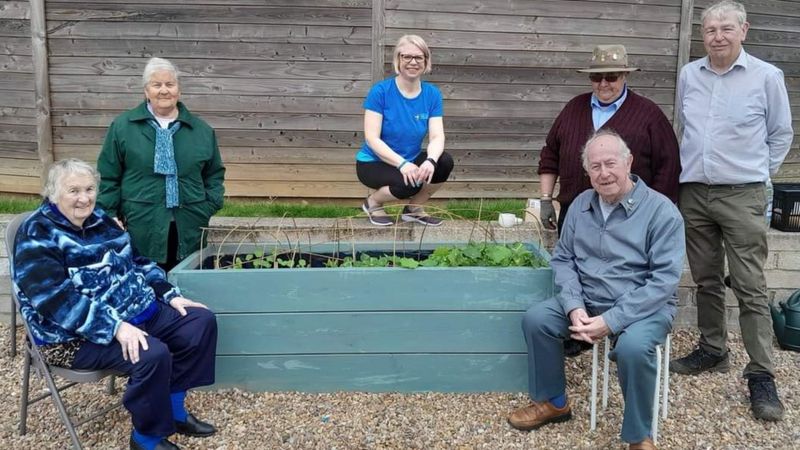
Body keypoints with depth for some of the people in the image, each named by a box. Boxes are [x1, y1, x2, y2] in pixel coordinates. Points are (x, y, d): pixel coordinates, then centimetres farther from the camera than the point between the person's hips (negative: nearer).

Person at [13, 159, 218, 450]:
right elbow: (57, 300, -25)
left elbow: (136, 262, 18)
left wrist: (170, 295, 4)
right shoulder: (37, 237, -14)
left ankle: (173, 408, 10)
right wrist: (116, 327, -33)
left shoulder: (99, 220, 10)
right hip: (78, 335, -8)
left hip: (137, 311, 9)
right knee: (152, 355, -32)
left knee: (202, 321, -2)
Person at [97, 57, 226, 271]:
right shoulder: (122, 126, 4)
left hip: (188, 233, 2)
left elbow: (214, 174, 16)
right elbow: (107, 178, 4)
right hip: (141, 233, -2)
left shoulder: (201, 130, 10)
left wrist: (208, 207, 2)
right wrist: (110, 219, -3)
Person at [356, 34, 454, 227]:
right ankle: (373, 202, 2)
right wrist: (402, 163, -34)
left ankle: (414, 209, 3)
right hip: (374, 163, -4)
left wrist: (430, 160, -35)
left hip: (411, 161, 5)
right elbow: (371, 138, -21)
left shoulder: (432, 94, -4)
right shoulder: (381, 91, -16)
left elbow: (437, 136, -12)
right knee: (409, 184, -32)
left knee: (444, 162, -22)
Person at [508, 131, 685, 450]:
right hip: (587, 300, 5)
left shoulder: (661, 211, -14)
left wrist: (611, 320, -26)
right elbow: (562, 259, 5)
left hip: (645, 305, -5)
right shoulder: (581, 205, 4)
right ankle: (553, 402, 8)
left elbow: (664, 279, -20)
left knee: (633, 347, -35)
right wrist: (574, 307, -14)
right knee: (536, 319, -14)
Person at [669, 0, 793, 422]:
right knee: (706, 280, 13)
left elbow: (781, 134, 6)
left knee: (750, 288, -4)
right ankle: (712, 350, 28)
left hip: (742, 196, -4)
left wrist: (759, 171, 5)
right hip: (693, 192, 4)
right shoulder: (688, 75, 7)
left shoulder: (766, 76, -4)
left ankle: (761, 375, 4)